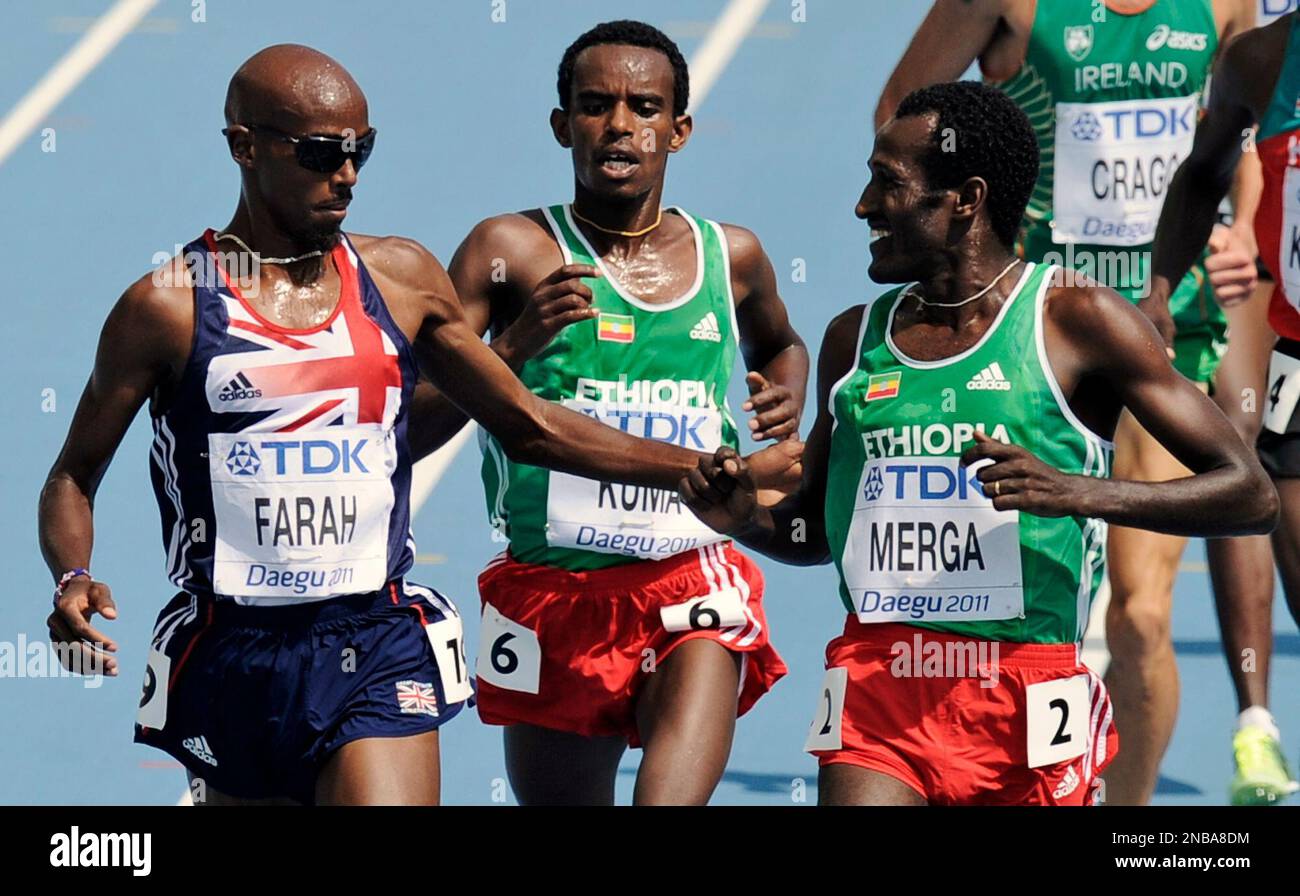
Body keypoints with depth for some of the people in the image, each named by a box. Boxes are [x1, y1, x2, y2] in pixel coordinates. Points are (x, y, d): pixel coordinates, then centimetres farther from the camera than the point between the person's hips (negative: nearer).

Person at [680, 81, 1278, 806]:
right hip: (876, 684, 3)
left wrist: (1080, 493, -21)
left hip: (1028, 693, -3)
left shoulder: (1077, 322, -1)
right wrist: (747, 521, 4)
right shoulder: (854, 339, 13)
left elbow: (1253, 496, -7)